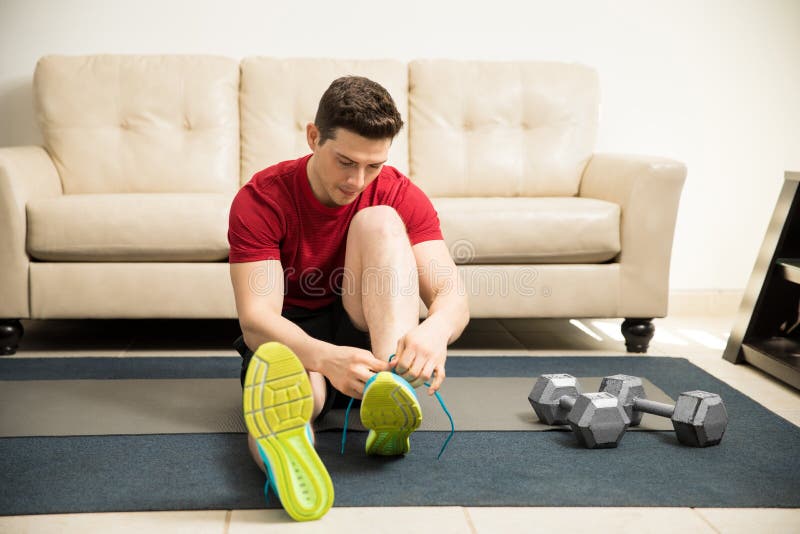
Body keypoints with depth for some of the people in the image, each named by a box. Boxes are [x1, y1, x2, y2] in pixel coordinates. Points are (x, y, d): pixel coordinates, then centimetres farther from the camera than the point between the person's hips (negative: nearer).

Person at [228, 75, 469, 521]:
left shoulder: (401, 196, -7)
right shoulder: (262, 199, -14)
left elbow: (453, 295, -18)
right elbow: (255, 319, -24)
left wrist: (434, 330, -45)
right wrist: (326, 358, -46)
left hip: (365, 337, 2)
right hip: (293, 343, -2)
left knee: (379, 221, -24)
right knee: (286, 373, -40)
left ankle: (392, 391, -45)